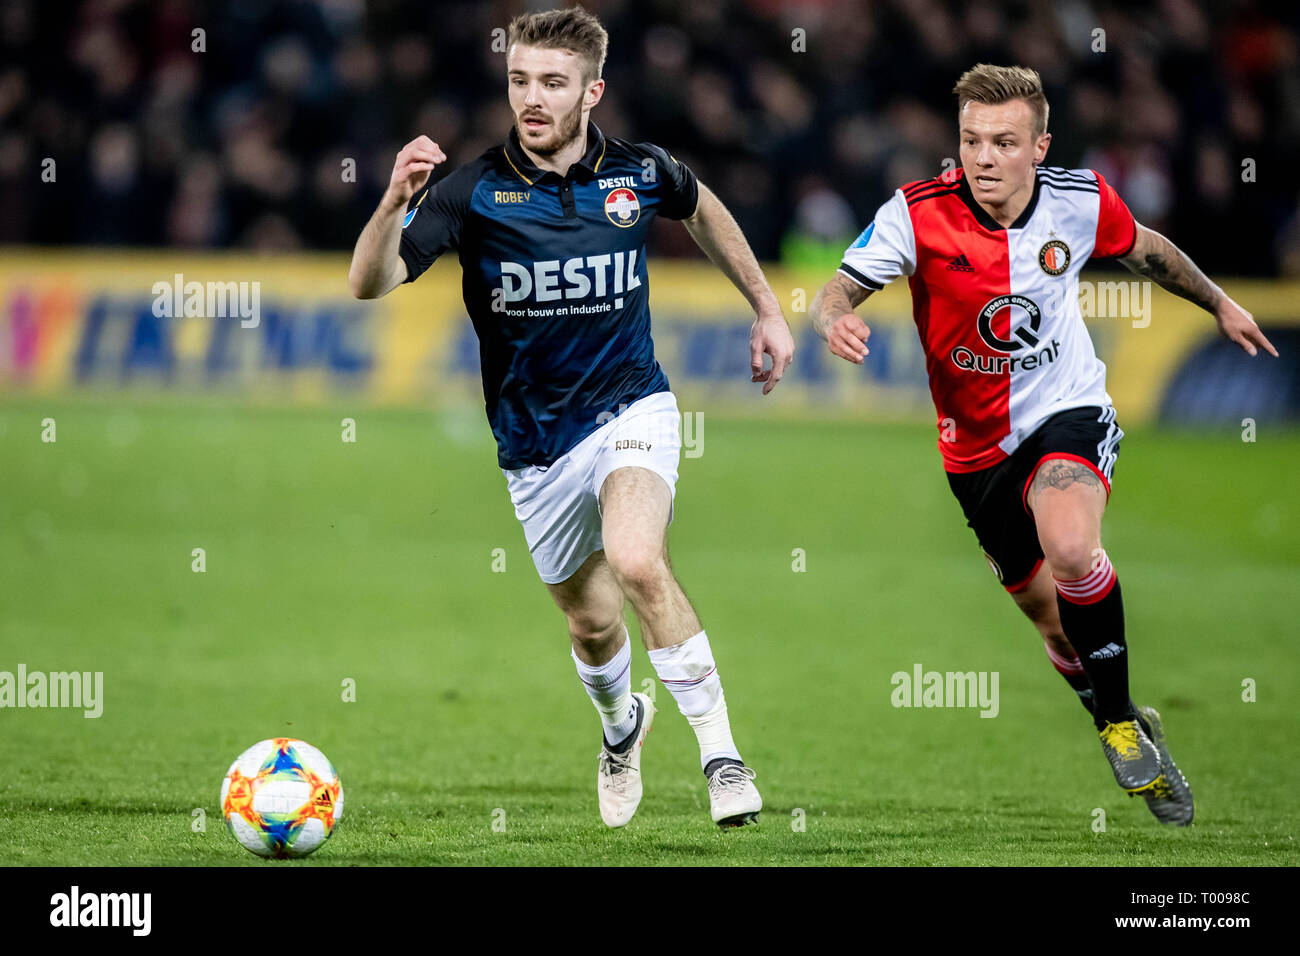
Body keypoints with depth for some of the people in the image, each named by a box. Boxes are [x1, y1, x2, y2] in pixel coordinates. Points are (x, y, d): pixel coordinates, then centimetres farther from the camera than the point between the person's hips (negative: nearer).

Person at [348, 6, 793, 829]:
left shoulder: (640, 175, -8)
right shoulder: (475, 191, -14)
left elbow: (703, 210, 17)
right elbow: (370, 283, -25)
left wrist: (766, 308, 18)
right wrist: (395, 202, -43)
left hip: (629, 407, -1)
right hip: (536, 444, 1)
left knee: (636, 561, -30)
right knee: (593, 623, 14)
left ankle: (721, 751, -19)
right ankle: (622, 727, 50)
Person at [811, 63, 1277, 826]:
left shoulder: (1080, 201, -12)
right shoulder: (918, 214, -18)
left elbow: (1145, 250, 10)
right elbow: (840, 291, -22)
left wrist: (1219, 304, 23)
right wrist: (835, 320, -46)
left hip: (1068, 413, -2)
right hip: (977, 444, 2)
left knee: (1070, 547, -32)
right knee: (1048, 611, 13)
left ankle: (1122, 724, -12)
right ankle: (1124, 732, 39)